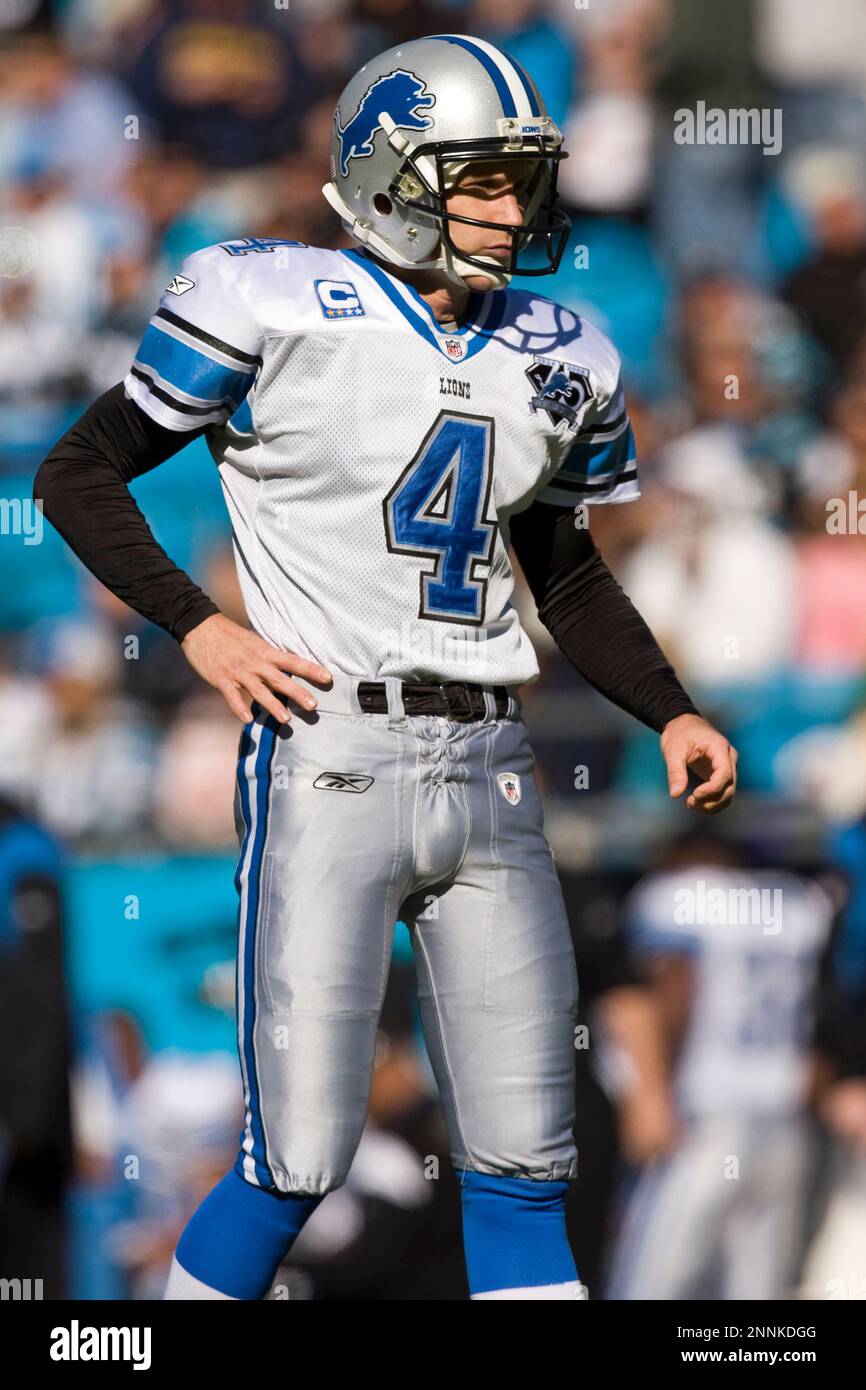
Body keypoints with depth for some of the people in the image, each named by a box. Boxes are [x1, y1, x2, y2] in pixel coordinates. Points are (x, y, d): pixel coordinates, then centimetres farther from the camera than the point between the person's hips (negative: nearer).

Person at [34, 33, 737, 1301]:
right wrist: (198, 629, -9)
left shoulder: (556, 359, 13)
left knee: (523, 1163, 6)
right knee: (299, 1161, -7)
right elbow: (82, 475, 1)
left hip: (488, 769, 6)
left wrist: (672, 715, 11)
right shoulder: (282, 304, -5)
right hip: (330, 758, -5)